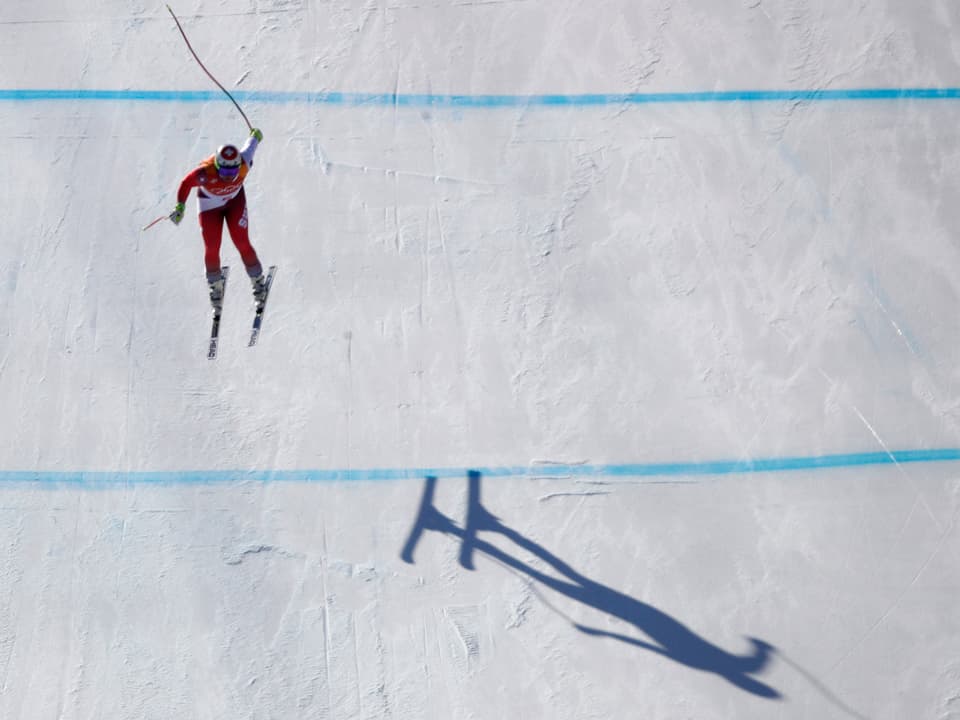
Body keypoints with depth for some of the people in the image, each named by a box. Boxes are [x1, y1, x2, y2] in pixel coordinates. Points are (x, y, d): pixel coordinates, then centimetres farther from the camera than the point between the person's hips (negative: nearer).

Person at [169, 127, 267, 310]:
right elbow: (186, 183, -21)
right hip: (210, 204, -1)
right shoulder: (205, 173, -41)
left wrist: (256, 136, 11)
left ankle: (258, 281, 20)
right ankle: (215, 285, 28)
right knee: (212, 249, -1)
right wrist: (180, 206, -26)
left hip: (235, 200, 1)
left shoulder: (244, 164, -34)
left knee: (242, 243, -5)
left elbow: (250, 145, -11)